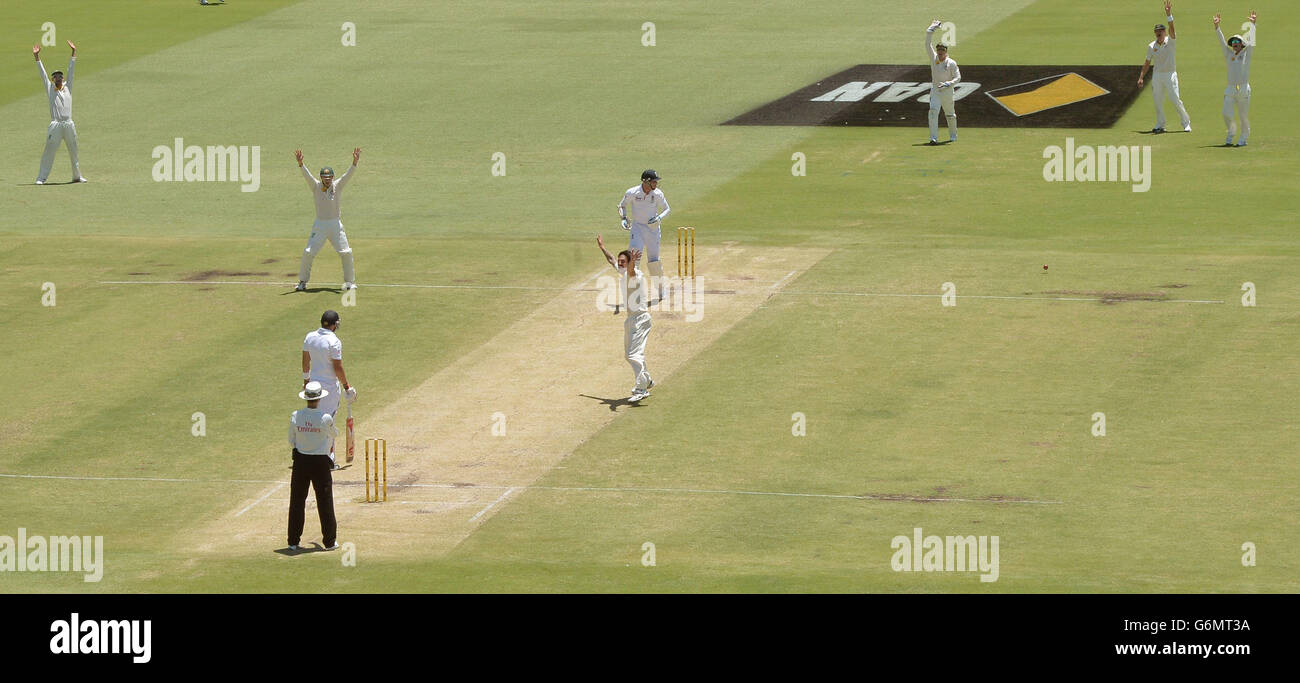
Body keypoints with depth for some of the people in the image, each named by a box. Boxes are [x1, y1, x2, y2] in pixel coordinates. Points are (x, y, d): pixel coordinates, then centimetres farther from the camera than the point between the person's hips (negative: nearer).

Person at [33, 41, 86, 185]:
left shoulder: (67, 87, 14)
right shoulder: (50, 89, 10)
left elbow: (71, 70, 14)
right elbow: (43, 73, 6)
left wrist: (74, 52, 12)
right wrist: (37, 56, 0)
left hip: (69, 125, 3)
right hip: (55, 125, -3)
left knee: (74, 152, 12)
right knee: (49, 151, -6)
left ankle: (77, 176, 23)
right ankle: (41, 177, -7)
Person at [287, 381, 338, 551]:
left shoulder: (295, 416, -8)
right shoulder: (325, 418, -15)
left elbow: (291, 442, 1)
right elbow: (334, 434, 6)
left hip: (300, 461, 2)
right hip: (320, 462, -2)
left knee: (297, 501, 10)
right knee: (325, 501, 7)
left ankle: (293, 541, 12)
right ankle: (330, 541, 11)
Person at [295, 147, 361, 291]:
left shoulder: (337, 186, -1)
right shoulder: (316, 186, -3)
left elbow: (347, 175, -15)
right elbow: (307, 175, -18)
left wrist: (355, 162, -32)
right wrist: (300, 163, -36)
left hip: (335, 225, 1)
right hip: (320, 225, -1)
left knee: (346, 252, -3)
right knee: (308, 253, -6)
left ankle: (349, 281, 13)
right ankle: (302, 282, 8)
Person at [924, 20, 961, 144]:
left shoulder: (951, 63, -5)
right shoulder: (934, 58, 4)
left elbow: (957, 78, -7)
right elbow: (927, 45, -1)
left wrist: (948, 84, -23)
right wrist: (931, 30, -7)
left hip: (947, 91, -1)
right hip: (935, 90, 1)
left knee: (950, 114, 13)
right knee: (933, 111, -17)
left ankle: (953, 136, 34)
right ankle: (933, 138, -21)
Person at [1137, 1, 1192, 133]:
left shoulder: (1170, 41, -4)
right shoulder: (1151, 46, 6)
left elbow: (1172, 29, -22)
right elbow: (1147, 63, 13)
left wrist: (1169, 14, -34)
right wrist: (1141, 77, 9)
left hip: (1170, 75, -4)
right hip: (1157, 75, 4)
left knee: (1176, 100, -8)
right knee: (1158, 101, 5)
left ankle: (1186, 123, 3)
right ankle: (1160, 125, 17)